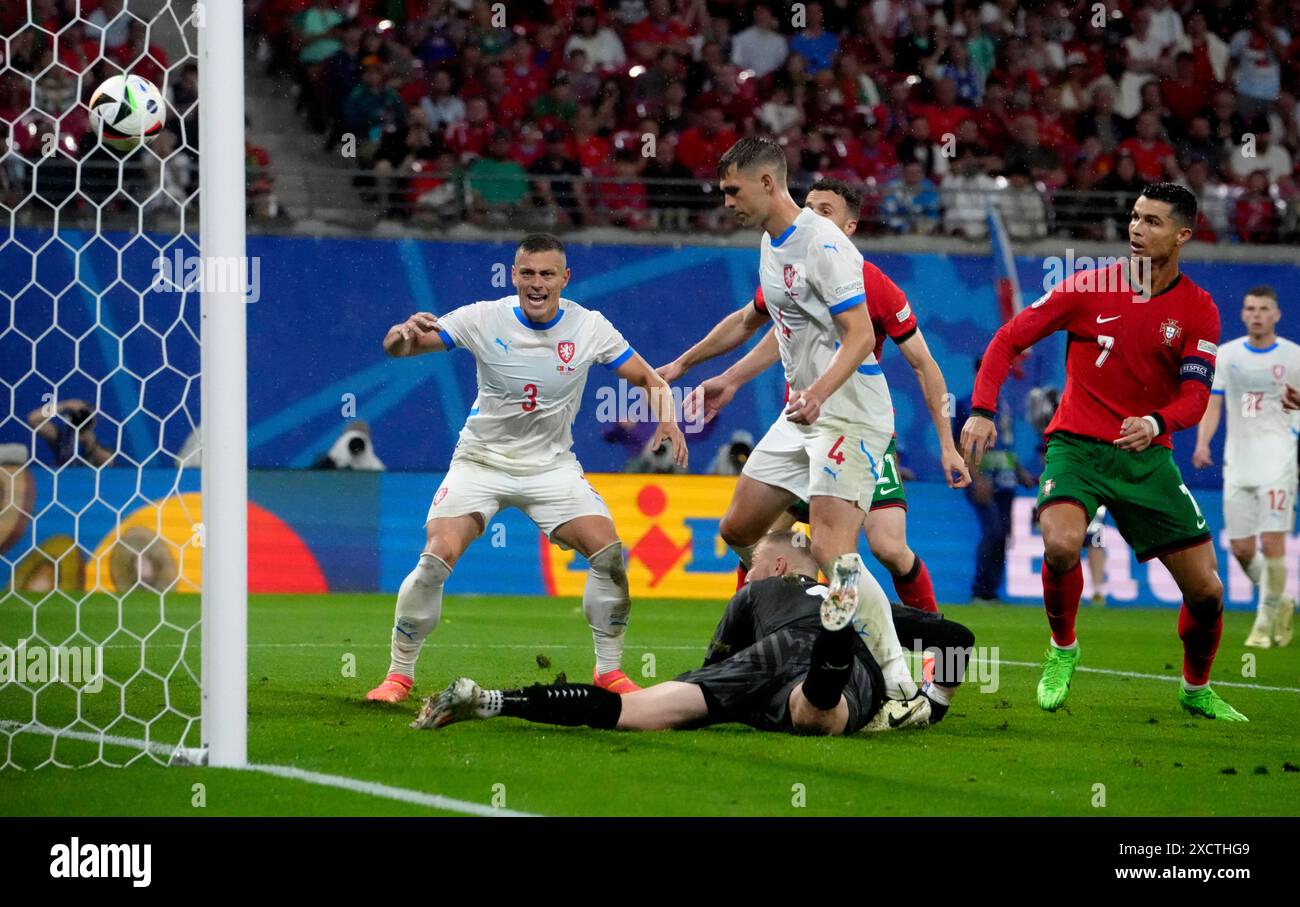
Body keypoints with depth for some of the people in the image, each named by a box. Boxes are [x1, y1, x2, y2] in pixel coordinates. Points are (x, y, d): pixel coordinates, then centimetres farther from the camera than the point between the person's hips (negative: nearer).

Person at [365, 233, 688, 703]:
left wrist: (666, 418, -18)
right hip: (481, 461, -2)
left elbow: (647, 378, 3)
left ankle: (609, 672, 4)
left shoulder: (589, 327, -8)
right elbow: (396, 347, -14)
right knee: (437, 556, -21)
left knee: (610, 554, -15)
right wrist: (405, 334, -39)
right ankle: (399, 675, -4)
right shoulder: (484, 319, -13)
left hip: (551, 466, 2)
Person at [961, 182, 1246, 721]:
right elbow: (1009, 339, -1)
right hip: (1076, 446, -2)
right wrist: (982, 409, -14)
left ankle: (1196, 689, 27)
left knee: (1205, 589, -2)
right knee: (1061, 544, -31)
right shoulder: (1089, 288, -4)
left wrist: (1154, 423, -31)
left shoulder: (1198, 311, -2)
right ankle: (1062, 651, -3)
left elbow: (1194, 397, -9)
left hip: (1147, 454, 2)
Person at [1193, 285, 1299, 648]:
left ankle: (1266, 622, -3)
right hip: (1237, 463, 3)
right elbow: (1212, 405, 5)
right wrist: (1203, 442, -9)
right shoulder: (1225, 355, 8)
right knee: (1241, 548, 2)